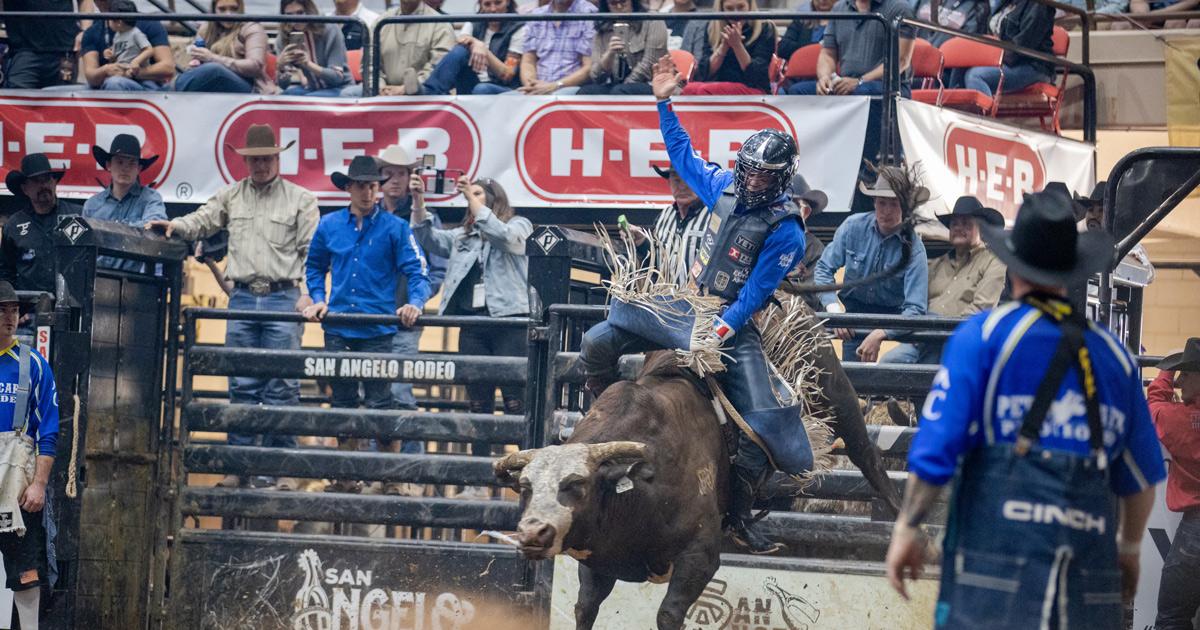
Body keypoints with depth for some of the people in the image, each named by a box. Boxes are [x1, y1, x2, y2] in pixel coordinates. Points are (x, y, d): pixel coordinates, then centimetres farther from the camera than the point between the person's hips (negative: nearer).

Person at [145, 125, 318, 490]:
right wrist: (175, 226, -9)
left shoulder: (300, 200, 5)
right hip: (242, 299, 3)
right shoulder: (231, 197, 14)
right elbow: (202, 221, 12)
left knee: (281, 386, -4)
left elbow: (313, 252, 1)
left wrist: (308, 294, -10)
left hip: (283, 299, -3)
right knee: (241, 385, 4)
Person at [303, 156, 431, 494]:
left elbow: (417, 272, -5)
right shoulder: (329, 225, 7)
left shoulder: (394, 227, -3)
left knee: (378, 402, -4)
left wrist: (414, 303, -22)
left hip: (377, 330, -4)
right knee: (342, 402, 11)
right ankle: (347, 476, 20)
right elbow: (315, 267, 21)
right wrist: (318, 300, 7)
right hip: (337, 329, 4)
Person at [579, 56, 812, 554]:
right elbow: (682, 154, 23)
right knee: (596, 345, -9)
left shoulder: (785, 229, -13)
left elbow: (756, 293, -18)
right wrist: (665, 103, 19)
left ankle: (738, 515, -5)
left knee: (764, 424, -19)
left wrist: (719, 332, -28)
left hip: (735, 324, -5)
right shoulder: (724, 188, 5)